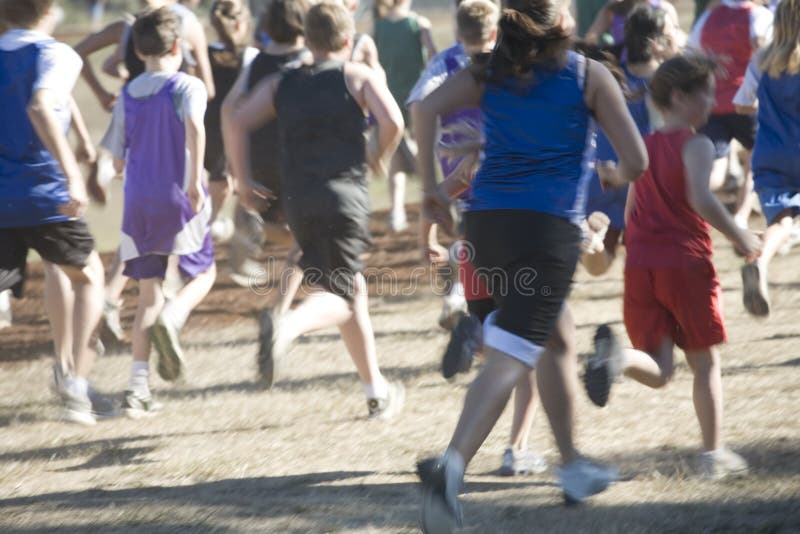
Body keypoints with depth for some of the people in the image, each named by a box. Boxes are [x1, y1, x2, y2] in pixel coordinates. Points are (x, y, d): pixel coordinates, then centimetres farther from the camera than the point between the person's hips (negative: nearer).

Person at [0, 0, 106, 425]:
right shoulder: (54, 55, -7)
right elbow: (40, 107, -26)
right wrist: (72, 173, -32)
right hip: (44, 193, -4)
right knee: (87, 276, 17)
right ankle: (75, 377, 4)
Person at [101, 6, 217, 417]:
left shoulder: (128, 96, 8)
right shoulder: (188, 86, -5)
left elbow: (117, 161, 10)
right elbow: (194, 125, -26)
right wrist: (196, 179, -25)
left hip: (138, 202, 4)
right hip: (179, 200, -4)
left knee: (148, 294, 9)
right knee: (203, 274, 14)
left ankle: (138, 386, -2)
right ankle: (171, 320, -19)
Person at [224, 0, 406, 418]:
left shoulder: (282, 83, 15)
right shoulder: (359, 77, 6)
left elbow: (236, 122, 2)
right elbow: (392, 122, -10)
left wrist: (243, 180, 7)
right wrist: (377, 156, 9)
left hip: (298, 200, 5)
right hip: (345, 195, -5)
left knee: (352, 289, 18)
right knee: (338, 298, -8)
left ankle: (376, 390, 24)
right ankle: (286, 326, -41)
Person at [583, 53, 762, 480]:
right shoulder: (695, 145, -6)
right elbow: (701, 199, -22)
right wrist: (739, 237, -11)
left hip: (639, 266, 5)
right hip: (686, 261, -5)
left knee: (658, 371, 2)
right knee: (705, 363, 10)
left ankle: (614, 354, -29)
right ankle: (713, 454, 11)